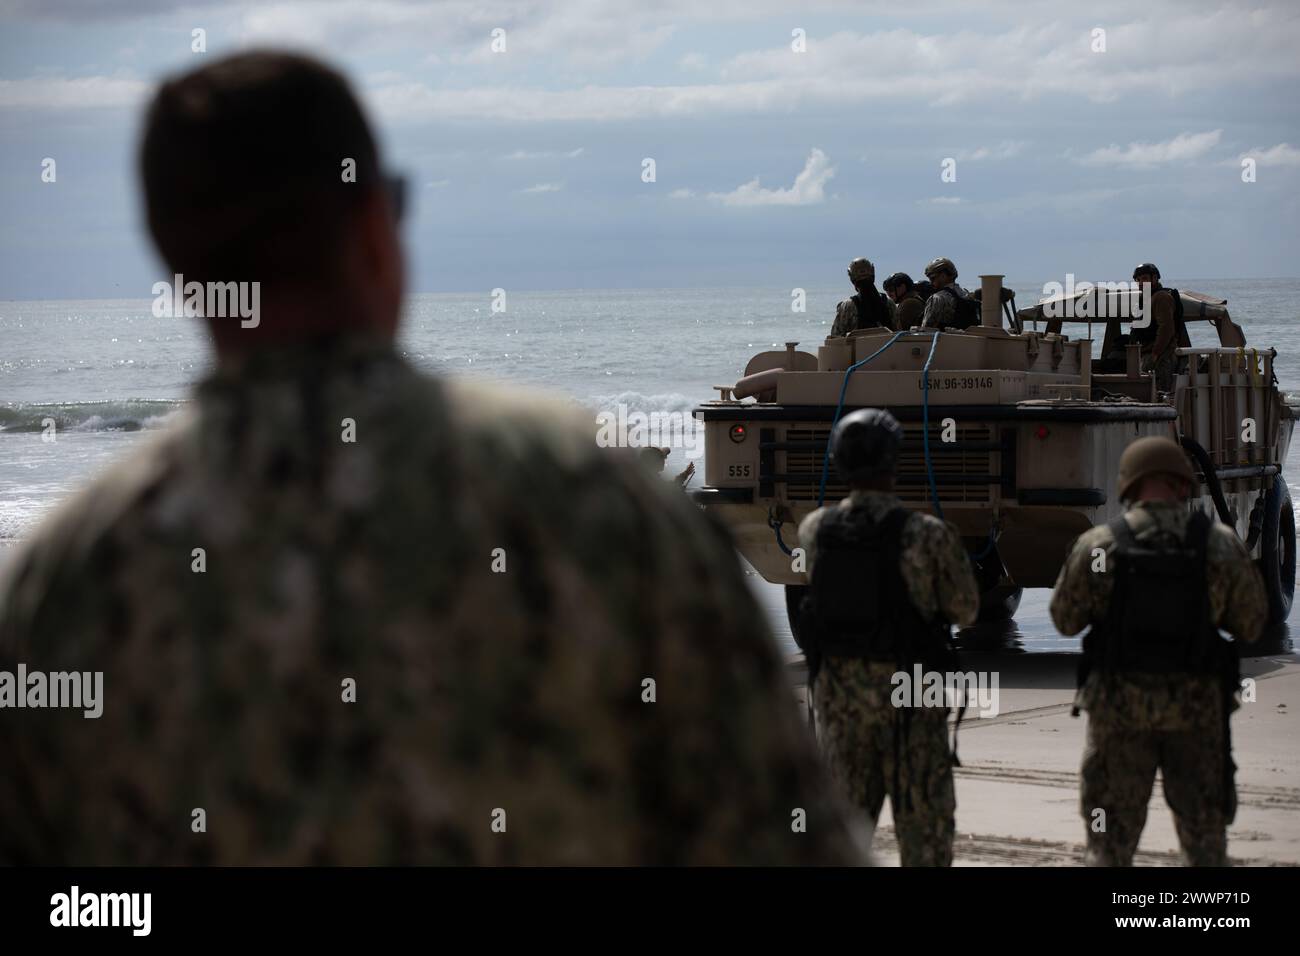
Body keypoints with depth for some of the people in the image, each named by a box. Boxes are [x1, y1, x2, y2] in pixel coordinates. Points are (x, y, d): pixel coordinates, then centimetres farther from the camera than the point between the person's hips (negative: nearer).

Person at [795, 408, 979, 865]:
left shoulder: (813, 530, -2)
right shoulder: (928, 534, -15)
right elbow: (966, 610, -2)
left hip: (838, 691, 4)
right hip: (908, 694, -4)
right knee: (924, 825, 3)